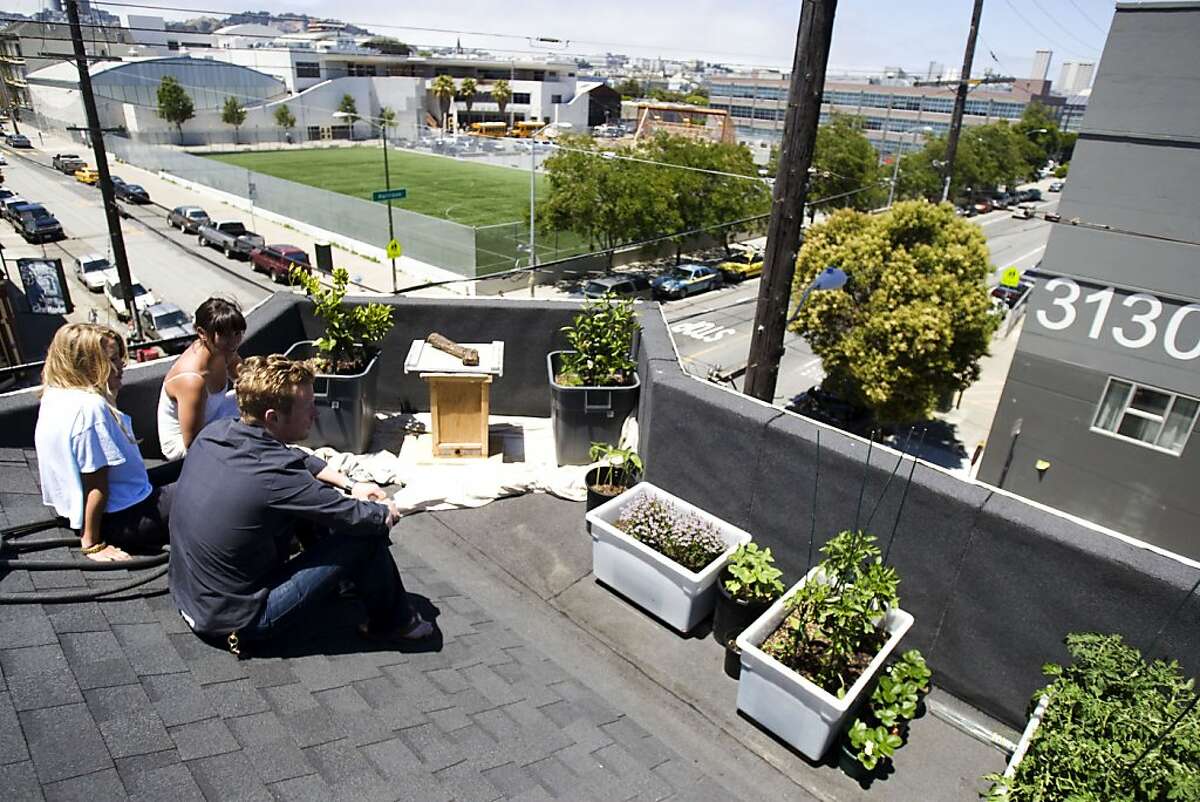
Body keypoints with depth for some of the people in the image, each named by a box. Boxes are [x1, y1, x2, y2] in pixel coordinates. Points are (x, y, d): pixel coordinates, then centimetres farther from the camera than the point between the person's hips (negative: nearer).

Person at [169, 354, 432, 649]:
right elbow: (361, 518, -20)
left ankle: (336, 580, 32)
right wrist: (387, 511, 1)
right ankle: (391, 622, 13)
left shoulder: (213, 433, -7)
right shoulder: (274, 474, -31)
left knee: (321, 500, 12)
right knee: (368, 534, -10)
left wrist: (350, 485, 6)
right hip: (236, 622, -8)